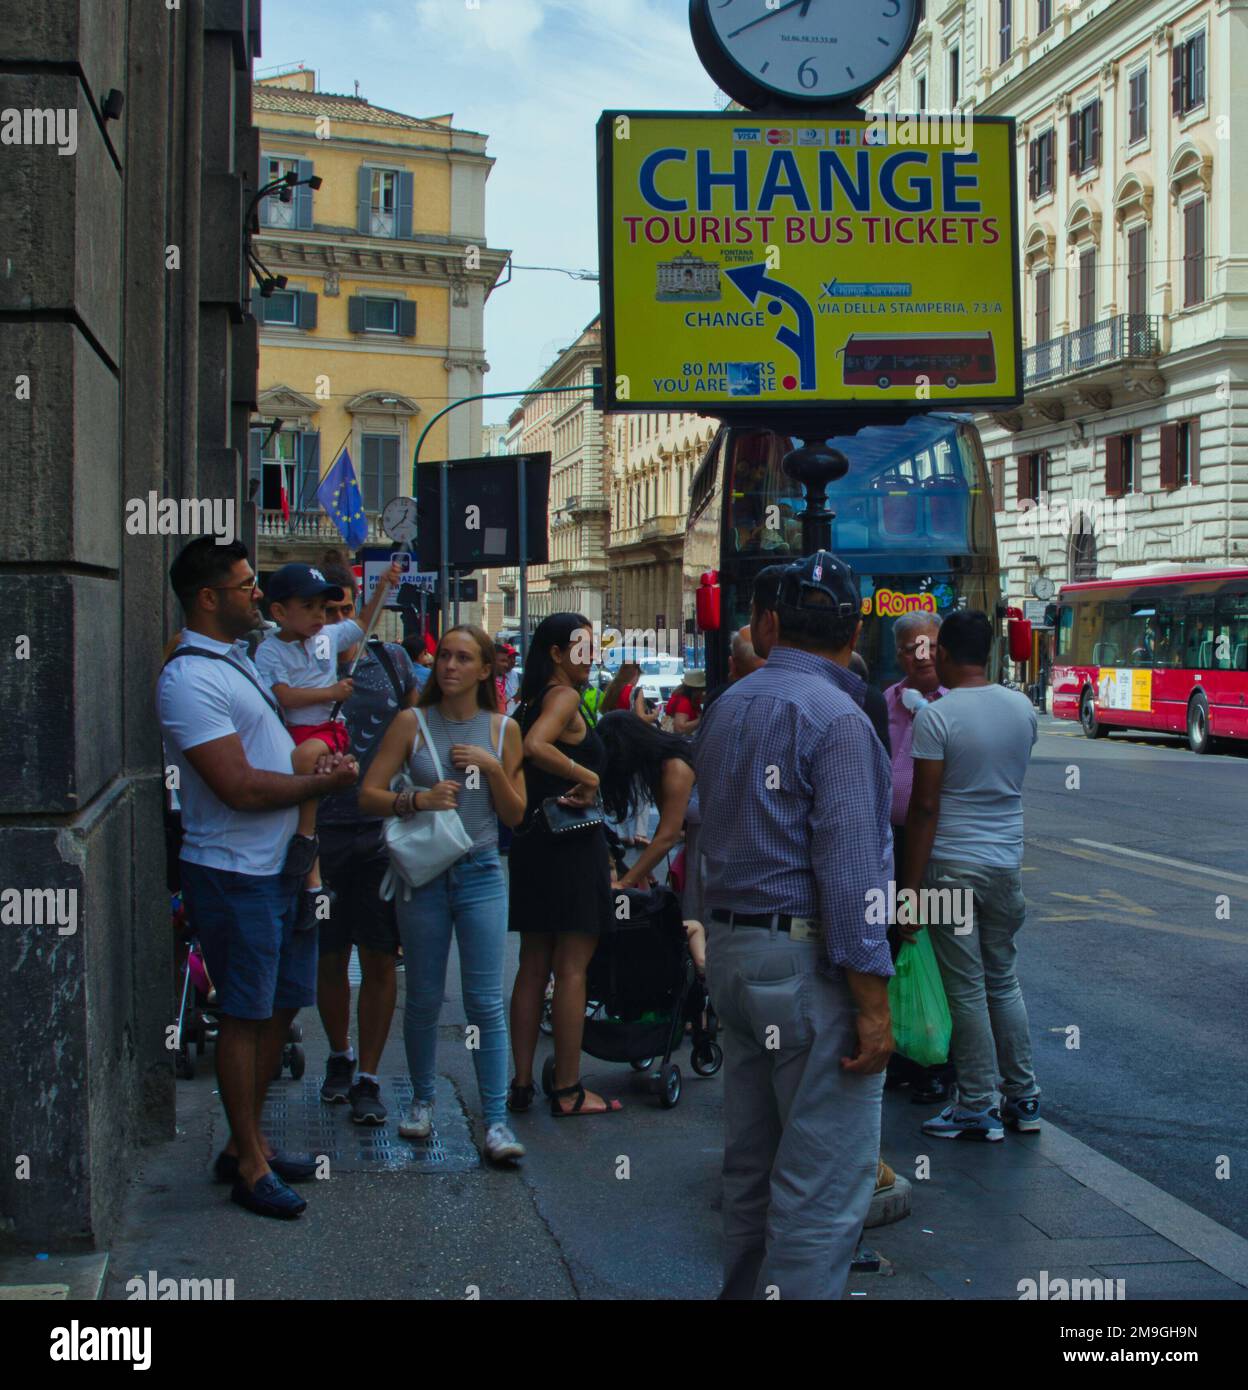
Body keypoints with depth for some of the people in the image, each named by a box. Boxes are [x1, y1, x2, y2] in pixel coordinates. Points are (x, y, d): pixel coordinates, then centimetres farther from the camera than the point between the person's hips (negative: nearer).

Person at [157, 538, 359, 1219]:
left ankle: (246, 1140, 28)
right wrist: (322, 781, -12)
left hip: (280, 866, 10)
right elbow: (239, 786, -23)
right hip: (233, 875, -10)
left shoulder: (237, 660, 14)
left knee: (281, 1005, 15)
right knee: (244, 1017, 0)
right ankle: (249, 1165, 12)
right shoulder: (190, 678, -18)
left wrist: (314, 762, 7)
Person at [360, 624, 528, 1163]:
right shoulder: (412, 723, 1)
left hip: (482, 875, 0)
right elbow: (368, 794, -3)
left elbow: (514, 815, 6)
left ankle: (496, 1120, 0)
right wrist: (417, 799, -19)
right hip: (424, 872, 0)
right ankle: (423, 1099, 27)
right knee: (423, 998, 8)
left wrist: (492, 766, -9)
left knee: (486, 1001, -3)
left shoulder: (503, 729, 5)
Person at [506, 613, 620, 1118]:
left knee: (533, 966, 11)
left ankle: (522, 1084, 15)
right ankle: (568, 1090, 3)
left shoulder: (534, 699, 14)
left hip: (533, 843, 9)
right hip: (572, 845, -9)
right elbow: (535, 746, -29)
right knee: (572, 968, -2)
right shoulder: (564, 697, -12)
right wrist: (587, 777, -21)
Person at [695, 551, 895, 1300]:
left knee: (754, 1164, 18)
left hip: (731, 949, 9)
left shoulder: (729, 706, 12)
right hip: (806, 961, -9)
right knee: (826, 1183, -3)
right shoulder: (834, 717, -15)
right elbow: (847, 868, -19)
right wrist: (873, 1001, -17)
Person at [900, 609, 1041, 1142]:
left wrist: (910, 888, -10)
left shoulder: (935, 716, -13)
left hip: (952, 865, -6)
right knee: (1004, 981, 16)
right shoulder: (1022, 708, 4)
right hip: (1007, 862, 6)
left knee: (967, 989, 2)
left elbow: (925, 807, -14)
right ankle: (1023, 1098, 22)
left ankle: (978, 1108, 9)